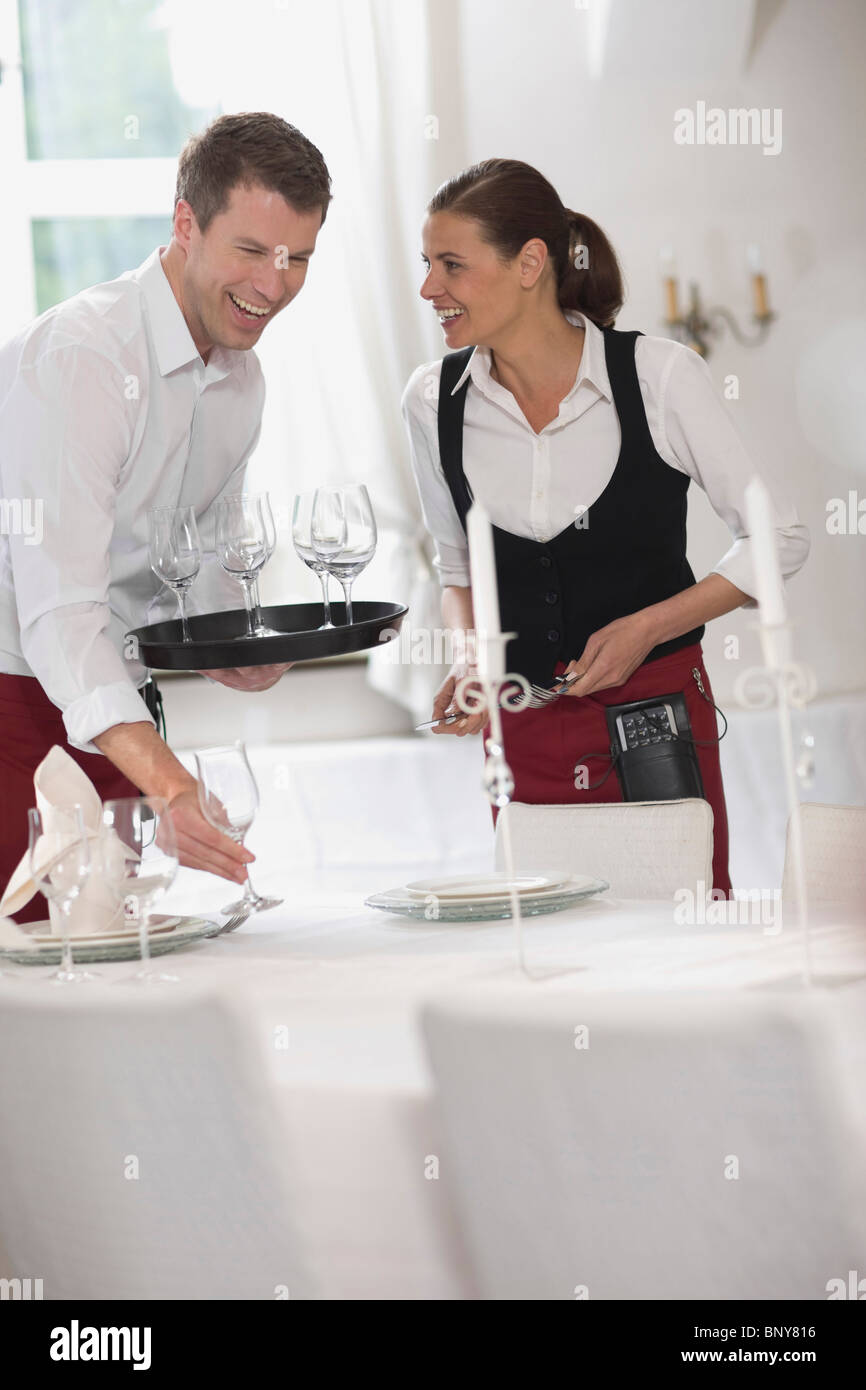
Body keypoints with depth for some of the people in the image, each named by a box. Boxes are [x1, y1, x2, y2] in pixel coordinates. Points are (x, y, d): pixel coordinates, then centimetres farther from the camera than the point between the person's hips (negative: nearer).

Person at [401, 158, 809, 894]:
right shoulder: (434, 399, -1)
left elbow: (778, 537, -2)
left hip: (659, 723, -2)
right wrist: (469, 654, -4)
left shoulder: (659, 376, -10)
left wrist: (646, 628, -11)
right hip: (523, 733, 2)